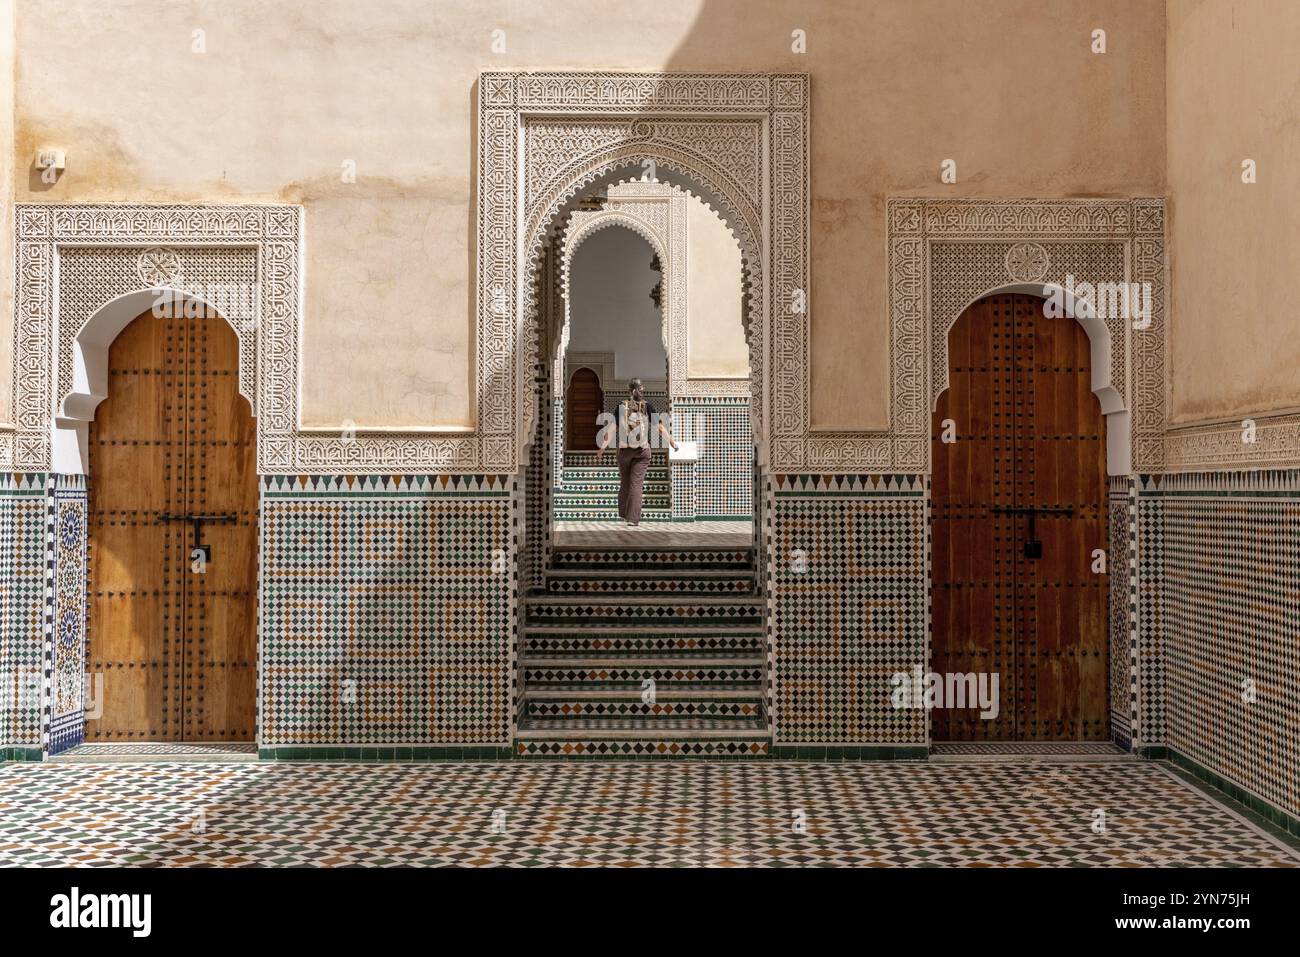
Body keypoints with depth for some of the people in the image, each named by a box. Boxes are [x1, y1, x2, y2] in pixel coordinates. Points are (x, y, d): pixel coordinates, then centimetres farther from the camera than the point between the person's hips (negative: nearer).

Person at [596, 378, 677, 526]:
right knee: (636, 483, -1)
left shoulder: (621, 407, -3)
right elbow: (660, 428, -5)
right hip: (643, 450, -1)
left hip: (624, 450, 1)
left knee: (624, 482, 17)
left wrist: (601, 448, -1)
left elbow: (611, 430, -5)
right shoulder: (647, 407, -4)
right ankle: (633, 518, -10)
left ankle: (623, 514, 32)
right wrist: (672, 442, 6)